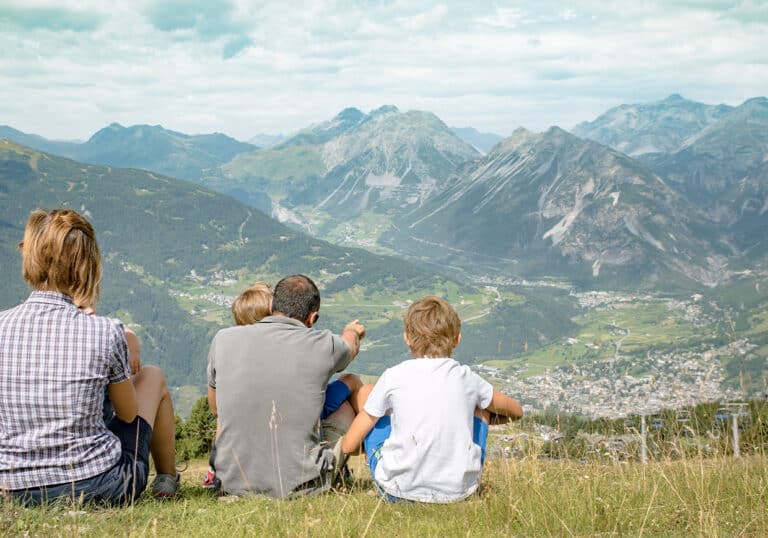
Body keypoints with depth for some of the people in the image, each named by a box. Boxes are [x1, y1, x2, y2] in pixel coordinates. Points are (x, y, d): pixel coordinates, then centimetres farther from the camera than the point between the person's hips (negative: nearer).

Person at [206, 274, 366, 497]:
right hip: (299, 486, -2)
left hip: (235, 484, 3)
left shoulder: (223, 340, -5)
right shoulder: (322, 345, -10)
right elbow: (350, 347, 18)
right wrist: (352, 332, 44)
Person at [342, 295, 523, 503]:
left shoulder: (394, 376, -3)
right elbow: (516, 411, 22)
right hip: (459, 490, 2)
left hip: (399, 490, -2)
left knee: (367, 392, 16)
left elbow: (349, 445, 2)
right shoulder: (466, 377, 3)